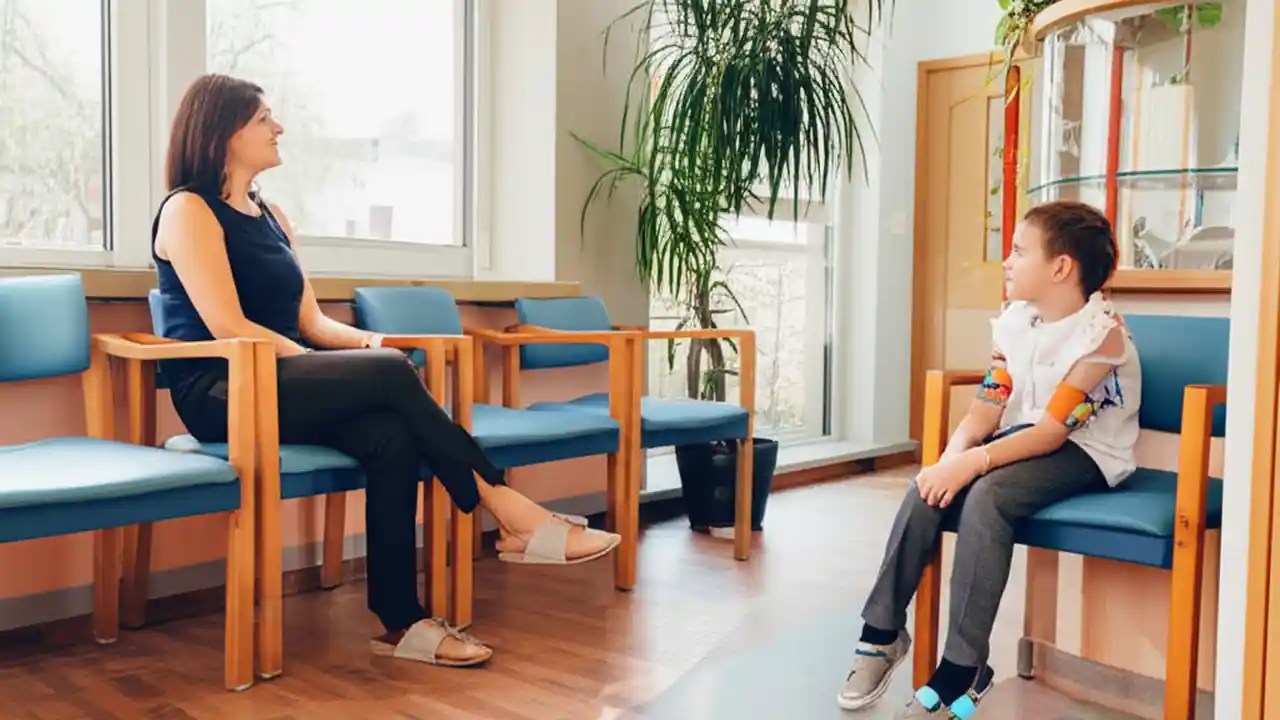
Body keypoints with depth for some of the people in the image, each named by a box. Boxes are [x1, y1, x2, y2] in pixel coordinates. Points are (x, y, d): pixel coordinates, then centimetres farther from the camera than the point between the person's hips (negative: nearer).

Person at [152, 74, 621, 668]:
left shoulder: (270, 215, 19)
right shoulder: (188, 210, -4)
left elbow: (311, 321, 14)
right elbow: (226, 326, -16)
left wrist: (365, 341, -7)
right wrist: (344, 362, -18)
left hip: (285, 387, 7)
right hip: (221, 394, -7)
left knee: (392, 438, -26)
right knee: (389, 373, -29)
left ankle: (402, 622, -27)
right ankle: (508, 513, -24)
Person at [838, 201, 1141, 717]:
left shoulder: (1101, 331, -19)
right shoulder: (1014, 320, 3)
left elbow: (1052, 431, -24)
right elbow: (986, 410, -3)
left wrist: (976, 461, -34)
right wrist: (951, 459, -22)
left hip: (1084, 451, -6)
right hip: (1026, 440, 6)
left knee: (987, 494, -34)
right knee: (931, 487, -20)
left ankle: (962, 670, -27)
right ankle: (883, 631, -6)